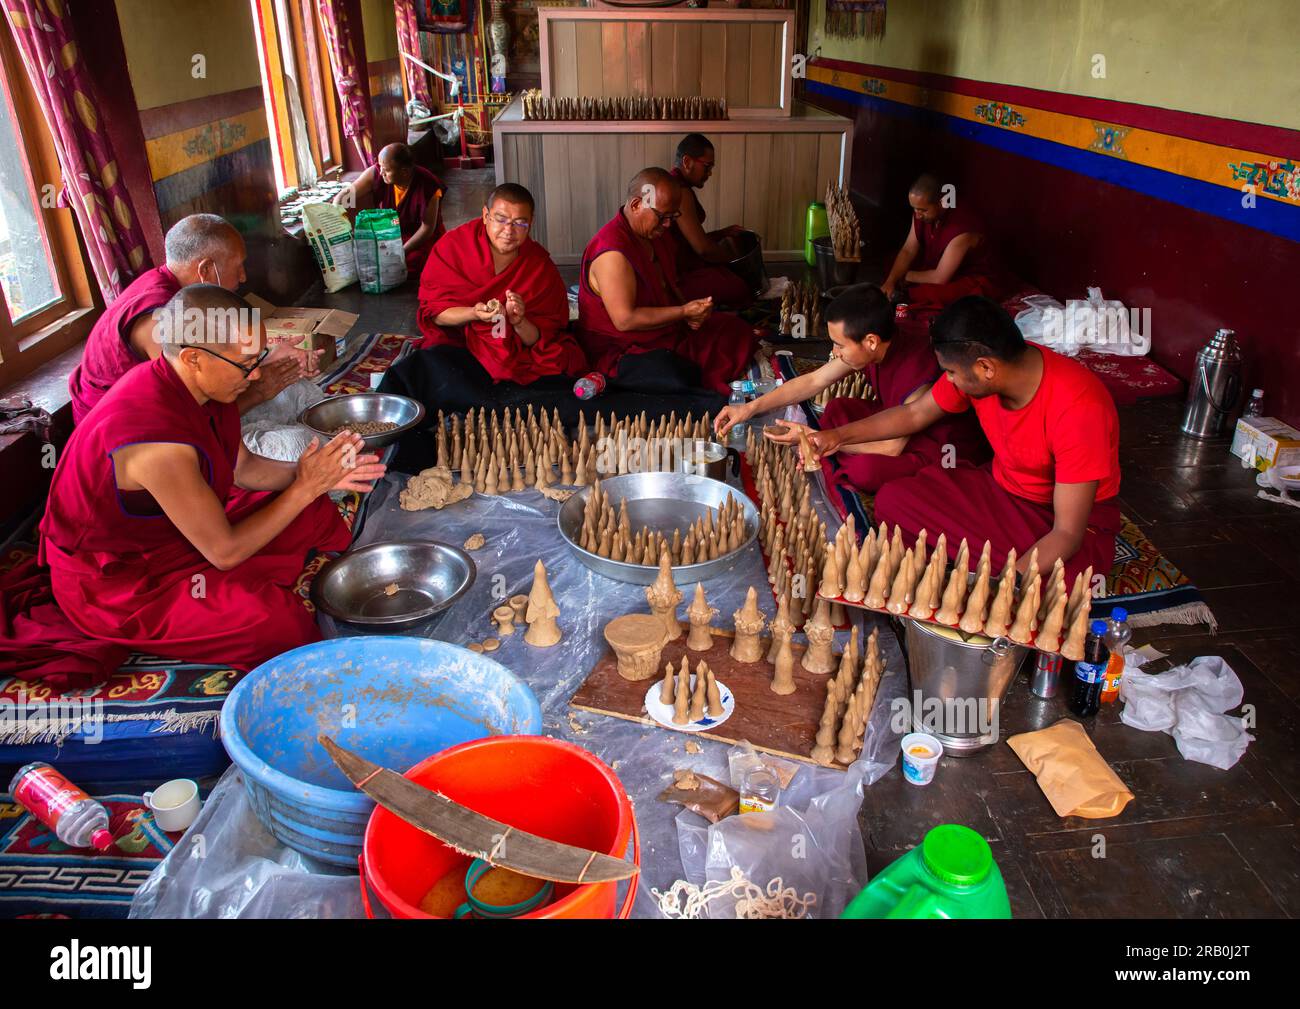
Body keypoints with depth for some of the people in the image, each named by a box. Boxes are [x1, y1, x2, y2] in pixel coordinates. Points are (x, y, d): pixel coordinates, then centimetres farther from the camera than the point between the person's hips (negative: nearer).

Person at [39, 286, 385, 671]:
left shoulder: (196, 383, -10)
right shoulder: (158, 440, -37)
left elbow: (242, 467, 6)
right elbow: (225, 551, -27)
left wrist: (317, 476, -10)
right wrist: (304, 488, -21)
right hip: (115, 580, -9)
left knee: (313, 513, 4)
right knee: (278, 619, -28)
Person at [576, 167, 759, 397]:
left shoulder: (657, 235, 8)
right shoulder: (612, 252, -23)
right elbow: (624, 320, -27)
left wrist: (691, 312, 2)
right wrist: (683, 312, -22)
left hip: (669, 330, 9)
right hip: (622, 351, -9)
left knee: (738, 333, 0)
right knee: (683, 380, -34)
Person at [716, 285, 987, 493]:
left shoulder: (916, 373, -36)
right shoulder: (872, 346, -13)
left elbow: (892, 447, -28)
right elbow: (813, 381, -2)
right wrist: (750, 408, -7)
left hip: (947, 449, -8)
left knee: (868, 469, -32)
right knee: (837, 409, -5)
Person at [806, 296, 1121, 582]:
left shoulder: (1079, 409, -34)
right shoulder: (975, 367, -15)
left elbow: (1067, 534, -32)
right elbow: (915, 413, 6)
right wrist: (840, 436, 0)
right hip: (1001, 486, 6)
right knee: (892, 499, -10)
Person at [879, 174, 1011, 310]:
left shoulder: (962, 227, -35)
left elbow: (939, 278, -33)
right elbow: (908, 251, -8)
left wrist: (907, 276, -17)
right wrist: (890, 282, -22)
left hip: (978, 280, -7)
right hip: (940, 269, 7)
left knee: (935, 293, -35)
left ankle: (905, 296, -10)